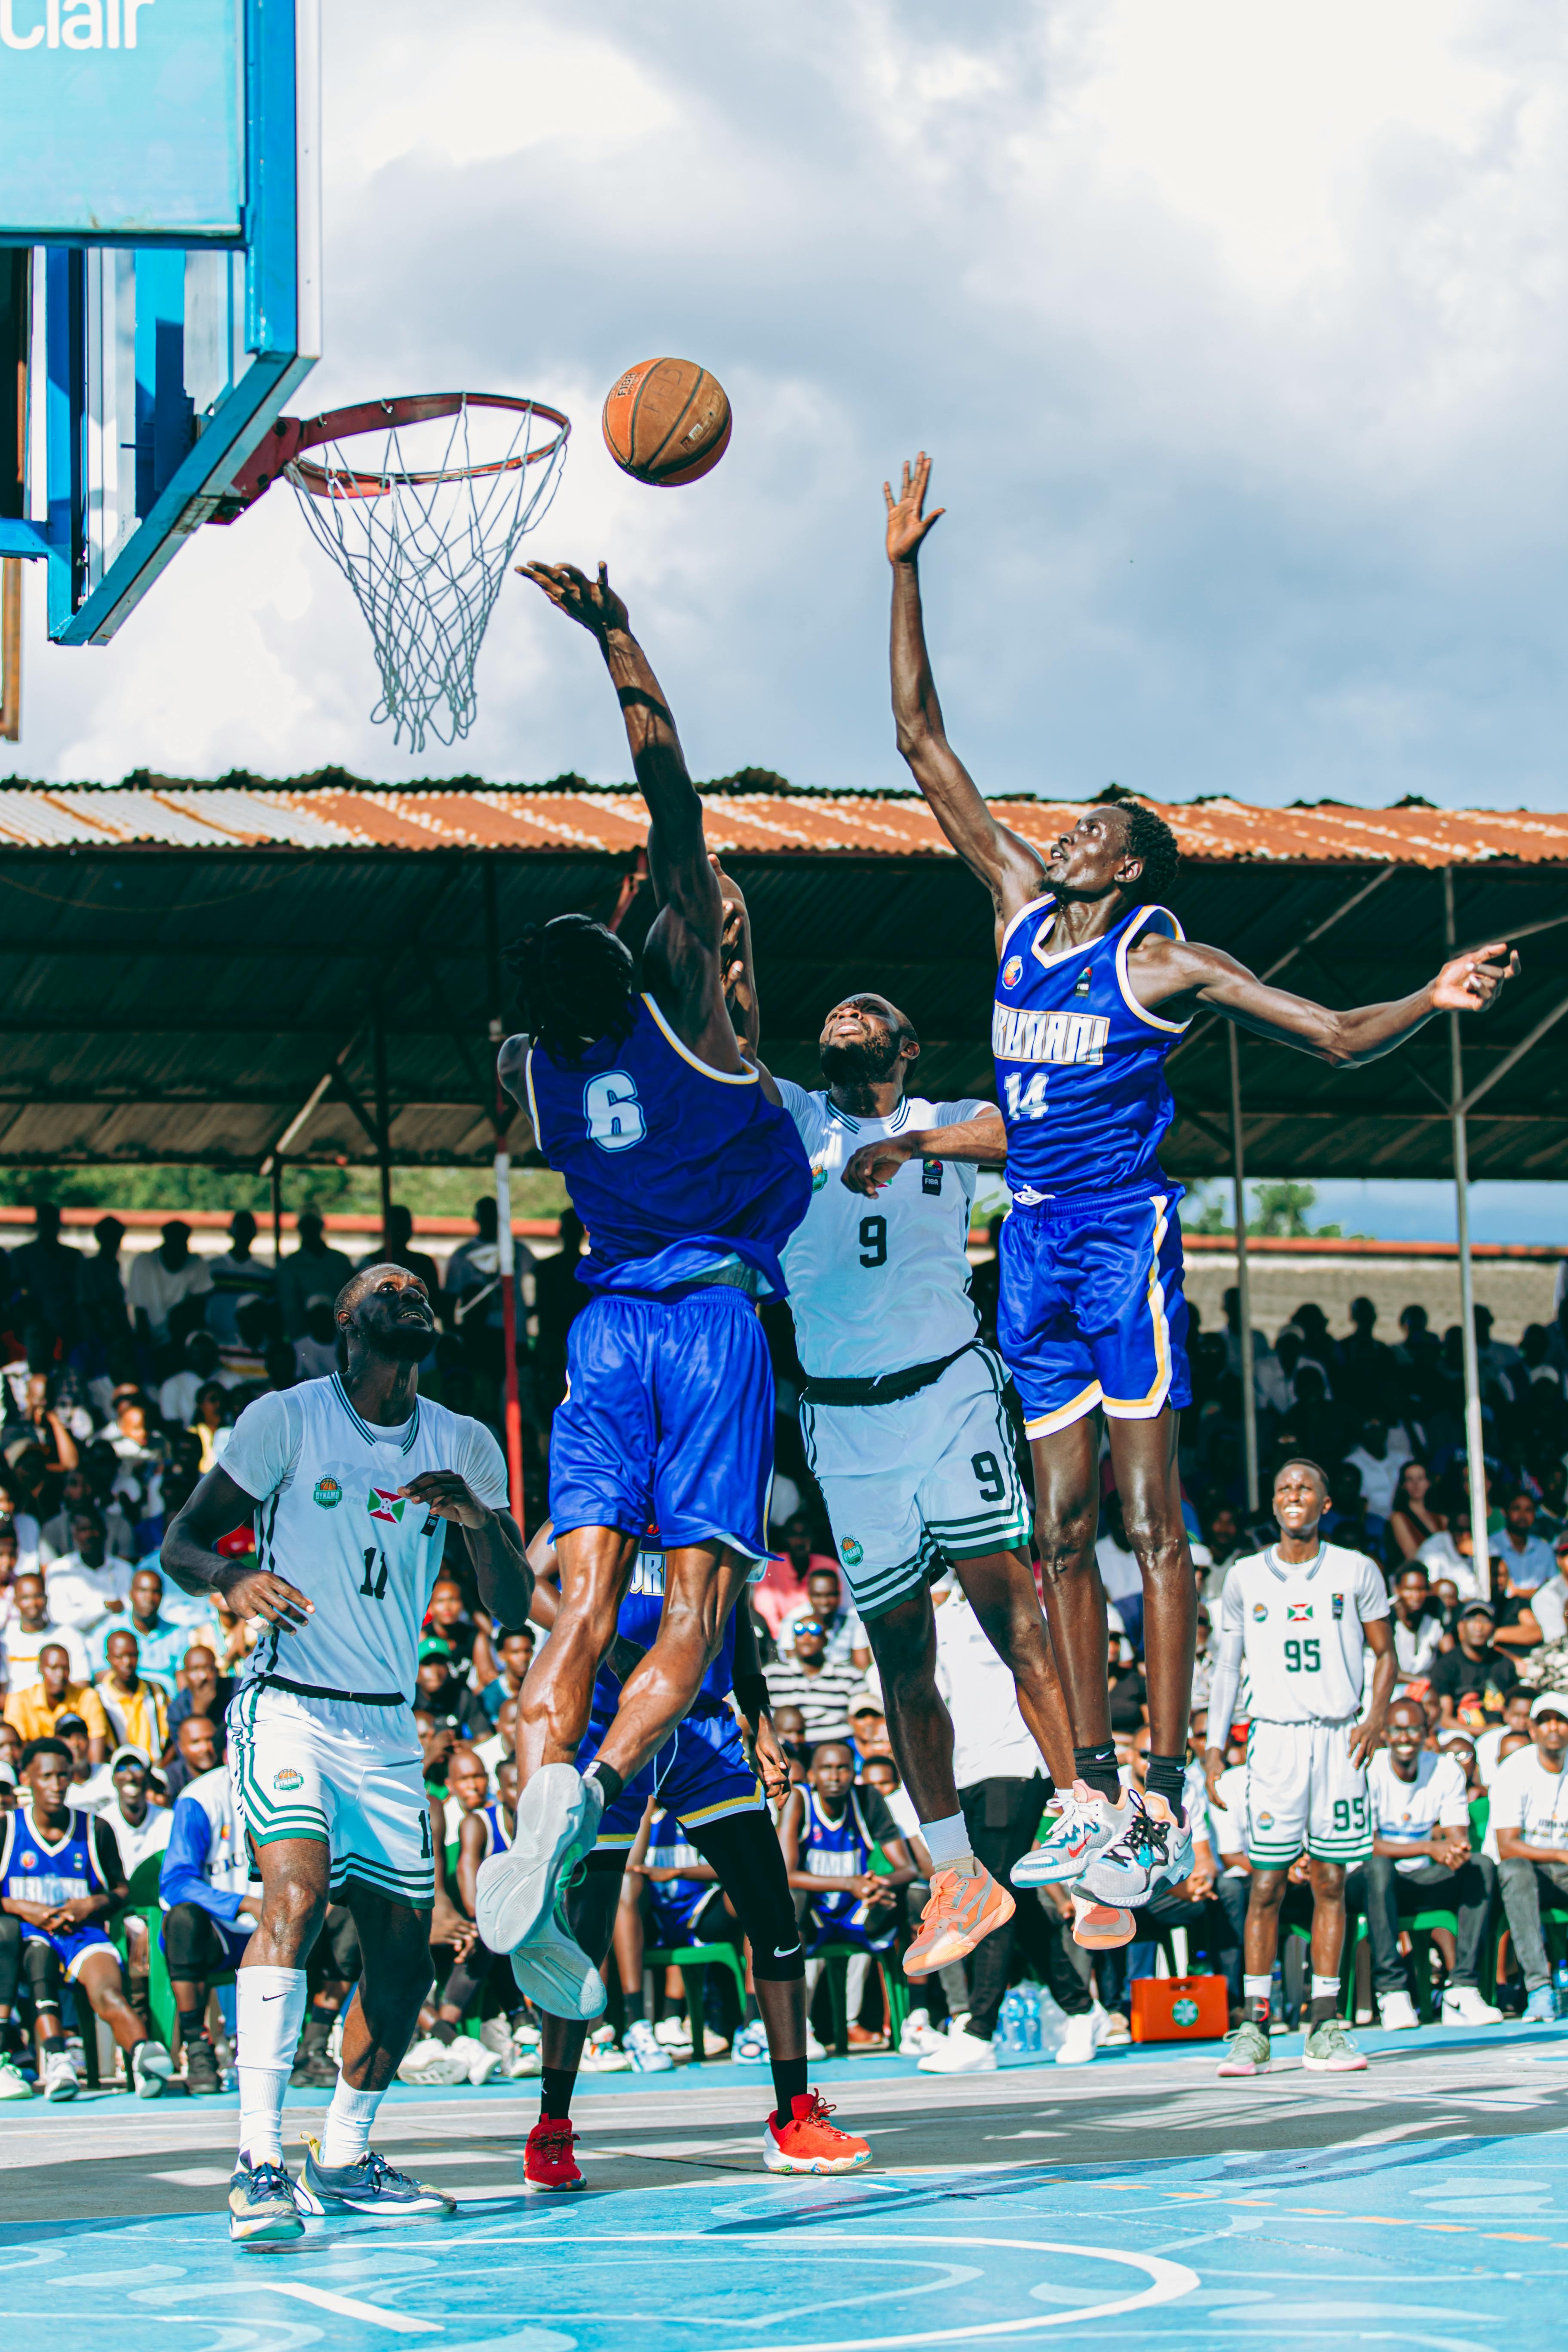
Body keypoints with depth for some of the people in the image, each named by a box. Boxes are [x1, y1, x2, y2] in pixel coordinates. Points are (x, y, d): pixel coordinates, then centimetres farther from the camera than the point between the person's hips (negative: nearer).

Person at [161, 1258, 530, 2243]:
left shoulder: (464, 1447, 7)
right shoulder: (285, 1420, -4)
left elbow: (514, 1608, 3)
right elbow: (182, 1541, -2)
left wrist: (478, 1519, -17)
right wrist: (232, 1578, -25)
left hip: (388, 1727, 5)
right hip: (288, 1708, -5)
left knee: (405, 1953, 7)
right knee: (298, 1889, -27)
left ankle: (347, 2156, 28)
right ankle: (259, 2162, -31)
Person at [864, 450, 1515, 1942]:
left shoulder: (1164, 961, -4)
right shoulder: (1020, 909, 11)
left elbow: (1336, 1037, -4)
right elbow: (922, 744, 13)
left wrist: (1429, 1003, -24)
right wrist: (904, 572, 11)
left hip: (1124, 1239, -6)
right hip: (1034, 1245, 6)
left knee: (1150, 1522, -7)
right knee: (1061, 1527, 6)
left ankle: (1166, 1801, -9)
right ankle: (1094, 1781, 11)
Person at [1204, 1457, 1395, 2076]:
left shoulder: (1355, 1572, 6)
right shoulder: (1246, 1577, 8)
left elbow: (1383, 1653, 11)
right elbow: (1228, 1665, 11)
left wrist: (1376, 1716, -6)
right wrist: (1213, 1747, 3)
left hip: (1340, 1738, 0)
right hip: (1274, 1739, 0)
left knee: (1330, 1881, 0)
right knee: (1266, 1885, -5)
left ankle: (1325, 2025, 3)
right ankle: (1254, 2025, -2)